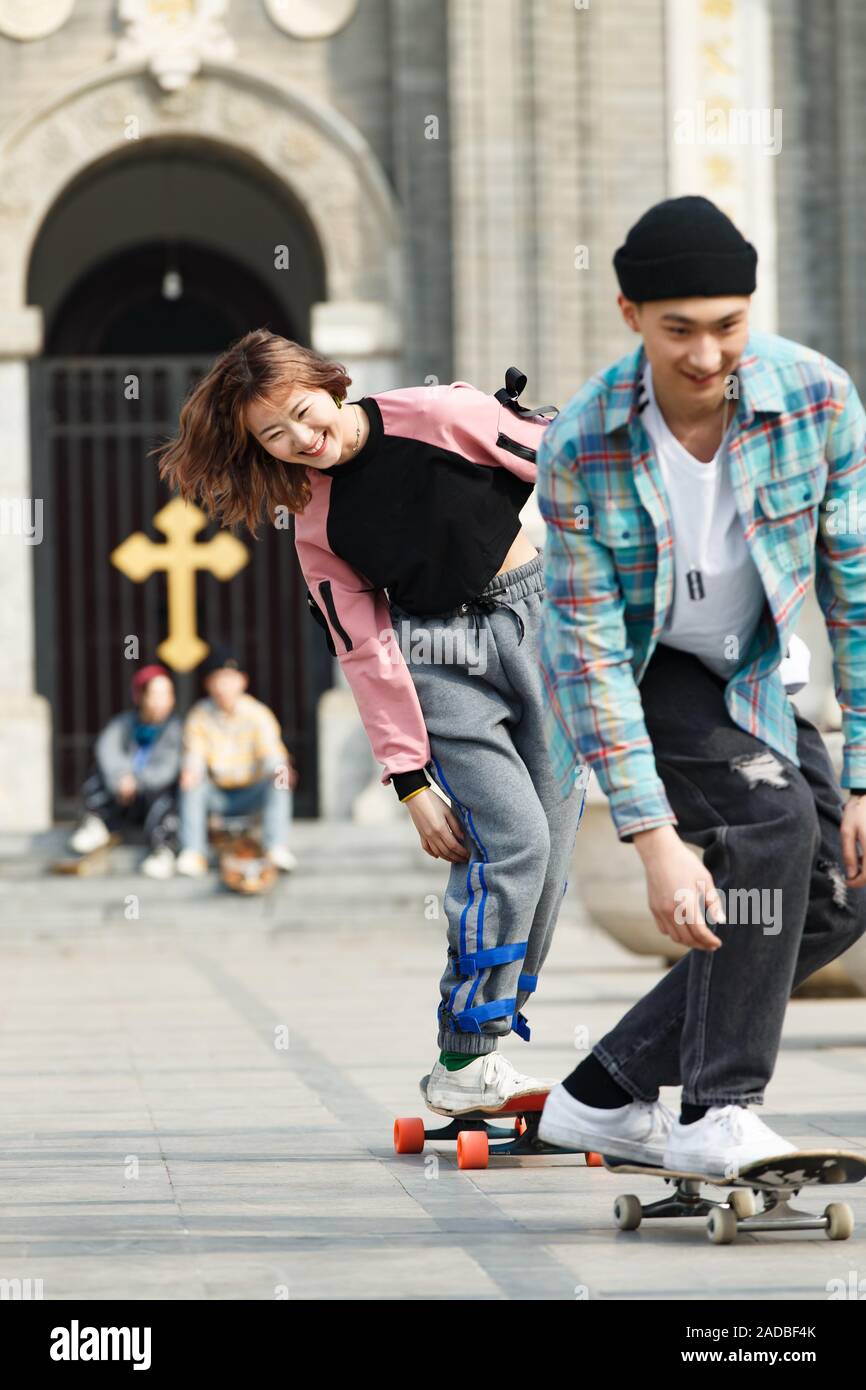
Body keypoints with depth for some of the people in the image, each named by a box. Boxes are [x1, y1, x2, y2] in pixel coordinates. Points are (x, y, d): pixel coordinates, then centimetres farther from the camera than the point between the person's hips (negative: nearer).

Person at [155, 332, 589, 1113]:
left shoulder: (439, 414, -11)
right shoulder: (313, 523, -6)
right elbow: (368, 653, -5)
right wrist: (412, 780, -8)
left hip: (541, 611, 1)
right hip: (441, 659, -1)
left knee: (550, 848, -1)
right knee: (511, 841, -16)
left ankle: (491, 1034, 11)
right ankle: (463, 1063, -9)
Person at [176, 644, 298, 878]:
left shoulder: (258, 714, -6)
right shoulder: (199, 716, -3)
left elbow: (271, 752, -15)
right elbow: (194, 755, -10)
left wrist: (280, 768, -40)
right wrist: (191, 770, -36)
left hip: (250, 796, -1)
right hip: (217, 797, 1)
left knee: (278, 785, -29)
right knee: (192, 787, -29)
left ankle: (276, 848, -35)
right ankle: (193, 853, -32)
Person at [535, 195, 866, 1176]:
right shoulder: (581, 446, -29)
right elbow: (591, 649, -26)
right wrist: (653, 837, -31)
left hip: (744, 673, 5)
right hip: (636, 673, -5)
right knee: (770, 820, -27)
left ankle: (606, 1094, 7)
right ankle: (717, 1117, -20)